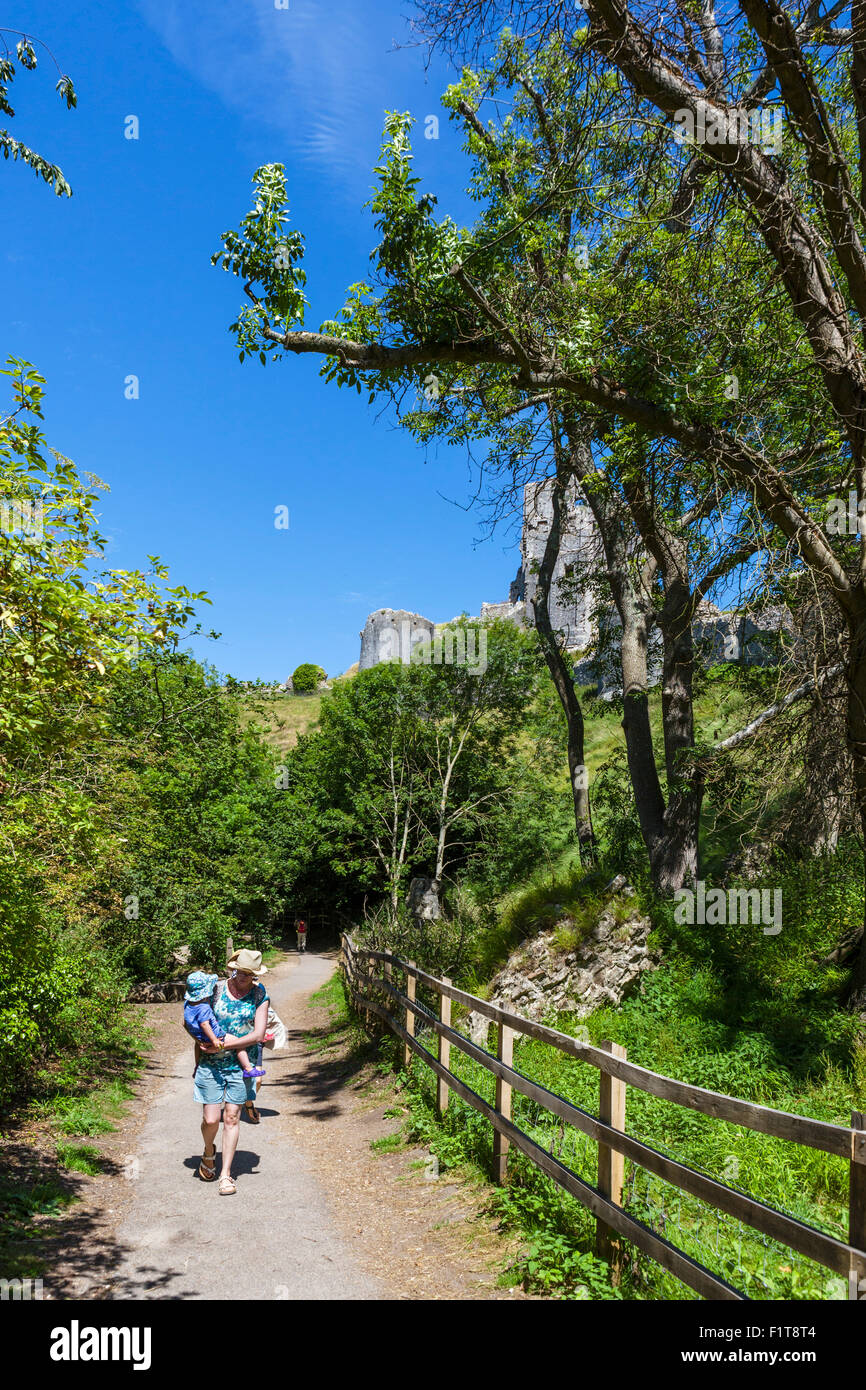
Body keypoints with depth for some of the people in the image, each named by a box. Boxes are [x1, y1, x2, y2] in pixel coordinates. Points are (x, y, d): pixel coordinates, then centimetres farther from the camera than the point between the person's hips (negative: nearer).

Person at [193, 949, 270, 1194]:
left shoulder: (259, 994, -2)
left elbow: (258, 1034, -8)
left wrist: (225, 1045, -16)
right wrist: (208, 1041, -7)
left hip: (241, 1065, 0)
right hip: (211, 1064, 0)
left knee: (231, 1118, 2)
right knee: (210, 1119, 0)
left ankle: (226, 1174, 15)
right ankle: (209, 1151, 33)